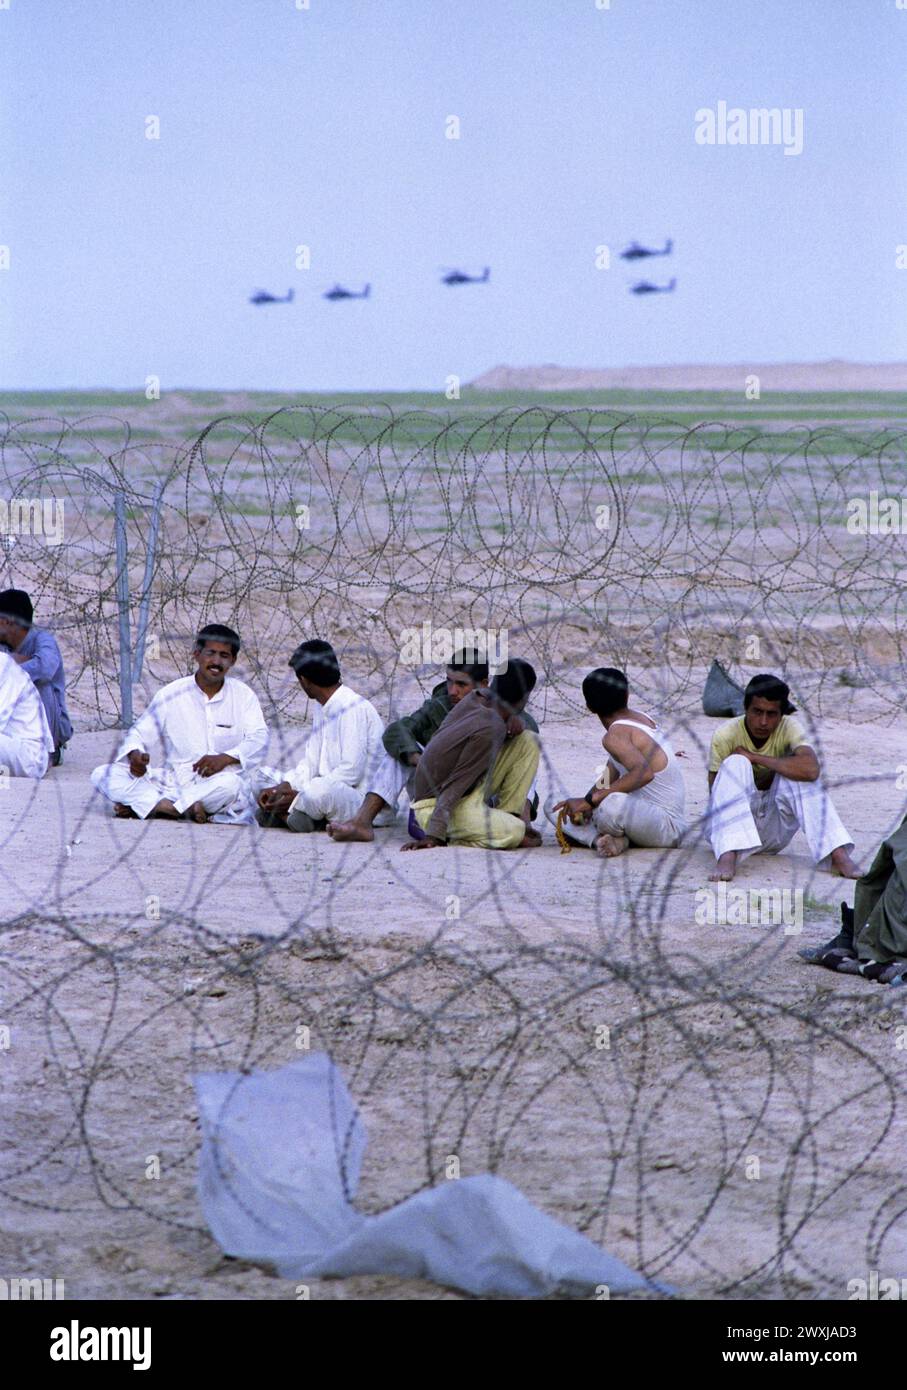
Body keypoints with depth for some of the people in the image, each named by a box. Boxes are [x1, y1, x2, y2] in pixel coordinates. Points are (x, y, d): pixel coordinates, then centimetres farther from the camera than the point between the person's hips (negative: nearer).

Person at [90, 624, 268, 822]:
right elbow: (139, 733, 8)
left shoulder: (243, 696, 5)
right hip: (172, 781, 2)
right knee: (101, 775, -17)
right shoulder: (170, 694, 8)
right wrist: (135, 754, -16)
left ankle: (142, 805, -30)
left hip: (215, 782, -2)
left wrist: (226, 758, -24)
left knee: (230, 784, -40)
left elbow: (258, 739, -5)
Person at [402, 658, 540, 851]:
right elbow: (455, 785, -28)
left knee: (528, 741, 2)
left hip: (469, 795, 9)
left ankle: (507, 815, 1)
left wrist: (514, 720, -5)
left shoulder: (480, 696, -3)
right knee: (513, 834, -32)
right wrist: (434, 835, -31)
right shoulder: (491, 729, -26)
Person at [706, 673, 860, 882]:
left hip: (775, 834, 2)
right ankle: (727, 857, -45)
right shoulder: (725, 736, -15)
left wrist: (754, 757, -27)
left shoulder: (789, 727, -12)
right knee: (735, 764, -28)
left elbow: (811, 769, -32)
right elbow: (715, 793, -11)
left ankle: (838, 855, -33)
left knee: (798, 771, -24)